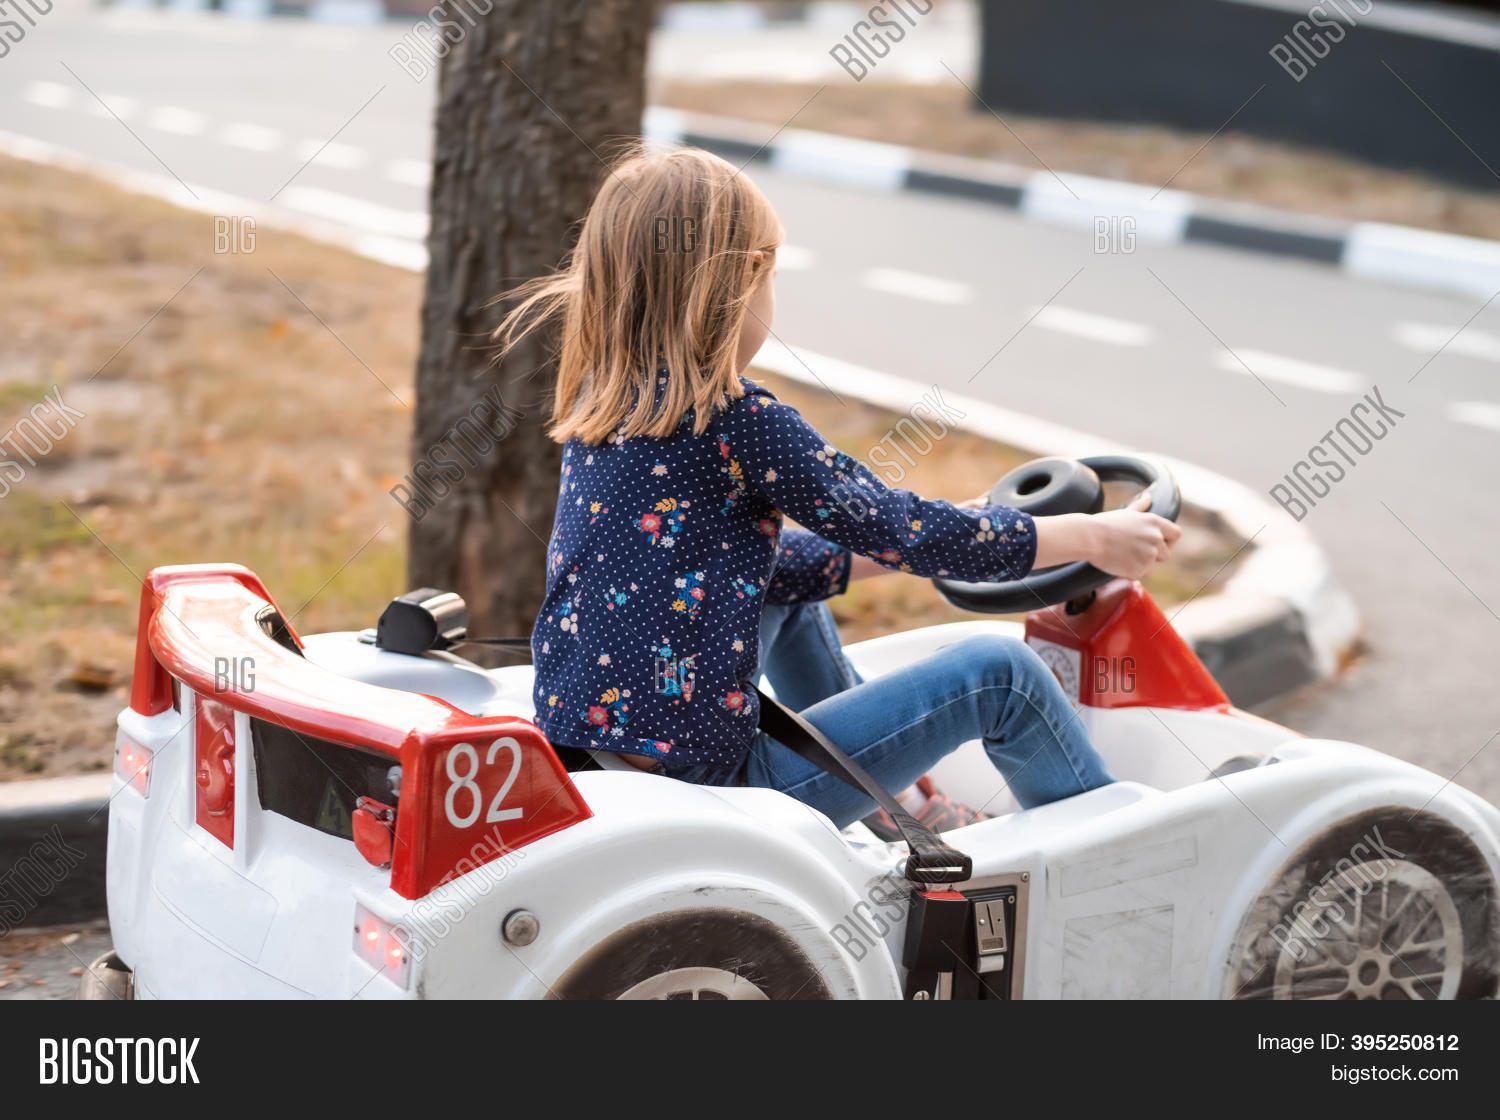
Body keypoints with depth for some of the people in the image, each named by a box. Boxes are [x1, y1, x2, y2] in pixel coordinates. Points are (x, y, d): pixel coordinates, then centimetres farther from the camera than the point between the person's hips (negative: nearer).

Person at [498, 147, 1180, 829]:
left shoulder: (599, 402, 6)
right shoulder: (735, 417, -18)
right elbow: (902, 530, -10)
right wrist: (1092, 536, 3)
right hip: (700, 788, -9)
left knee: (793, 585, 31)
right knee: (997, 672, -1)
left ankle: (887, 802, 44)